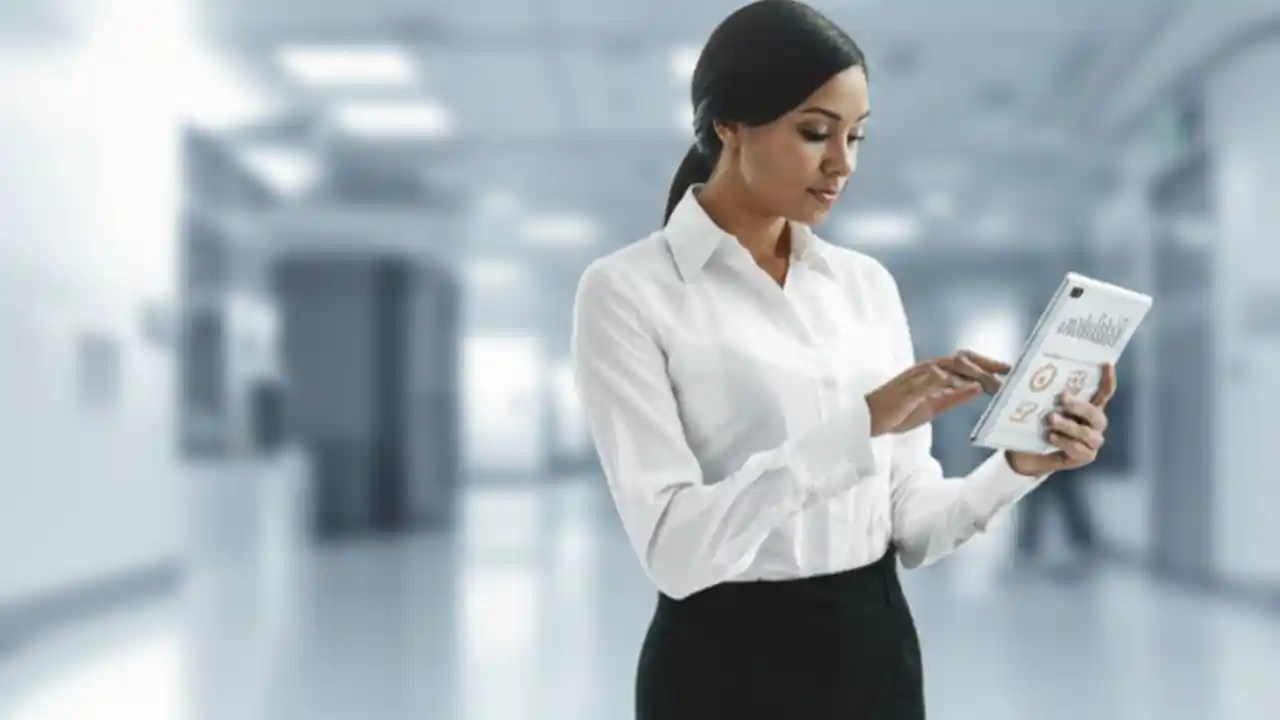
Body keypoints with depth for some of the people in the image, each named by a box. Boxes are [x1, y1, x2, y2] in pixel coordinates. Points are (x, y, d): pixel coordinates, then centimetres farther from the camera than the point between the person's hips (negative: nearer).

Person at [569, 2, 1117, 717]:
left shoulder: (868, 284, 6)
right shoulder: (628, 291, -11)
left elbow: (910, 525, 5)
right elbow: (674, 545, -21)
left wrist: (1019, 467, -13)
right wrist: (861, 422, -28)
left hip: (876, 657, 5)